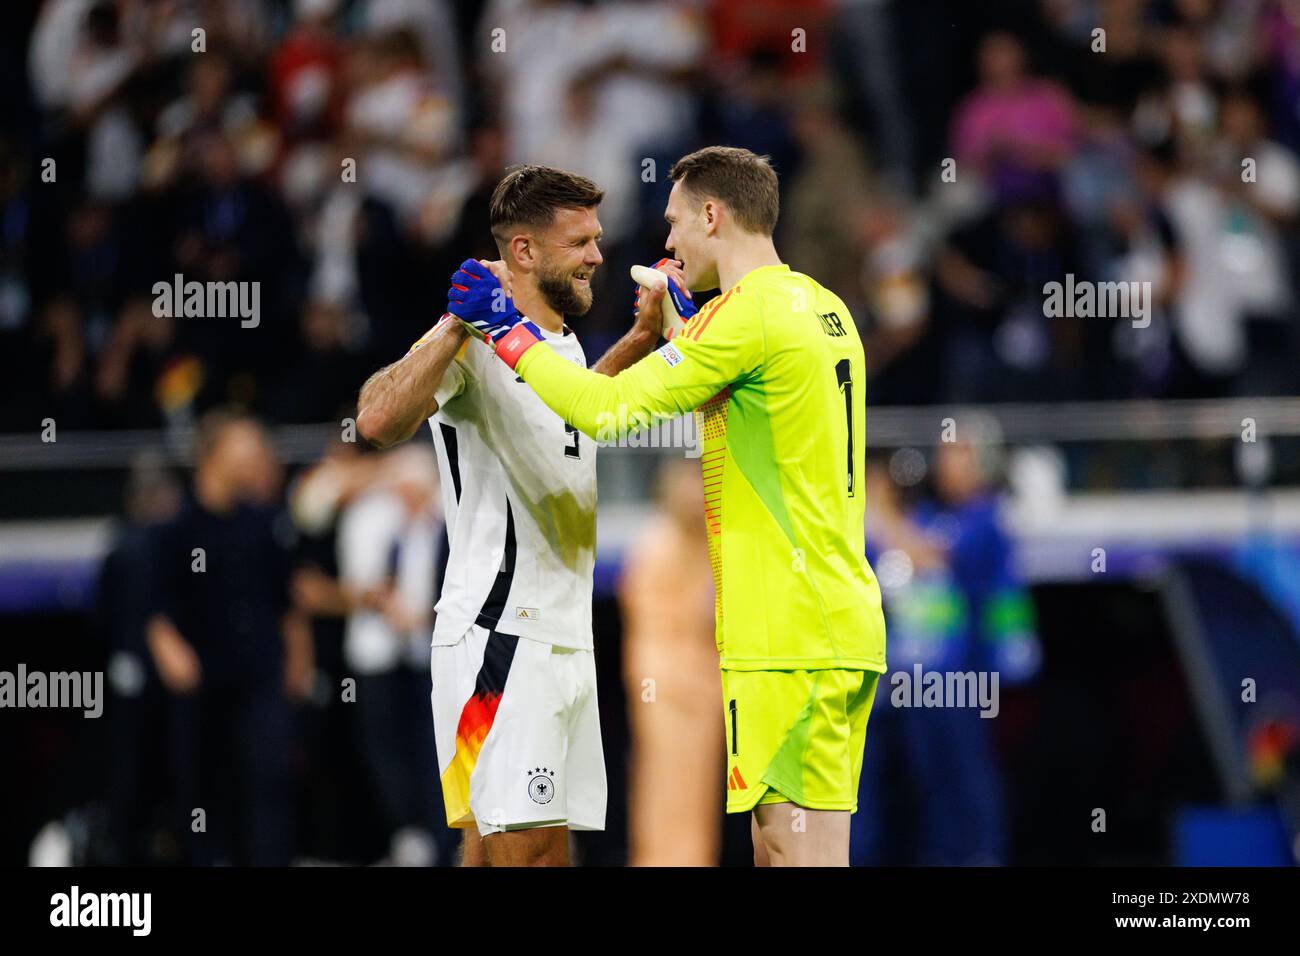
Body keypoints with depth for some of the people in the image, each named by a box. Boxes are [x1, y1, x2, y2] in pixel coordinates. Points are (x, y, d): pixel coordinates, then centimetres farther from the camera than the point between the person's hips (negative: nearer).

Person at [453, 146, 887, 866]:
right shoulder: (825, 309, 16)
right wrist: (685, 326, 36)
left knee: (800, 849, -11)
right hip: (847, 624, 9)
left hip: (789, 638, -9)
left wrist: (508, 330, -2)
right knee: (777, 843, 11)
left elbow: (610, 409, -14)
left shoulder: (750, 309, -12)